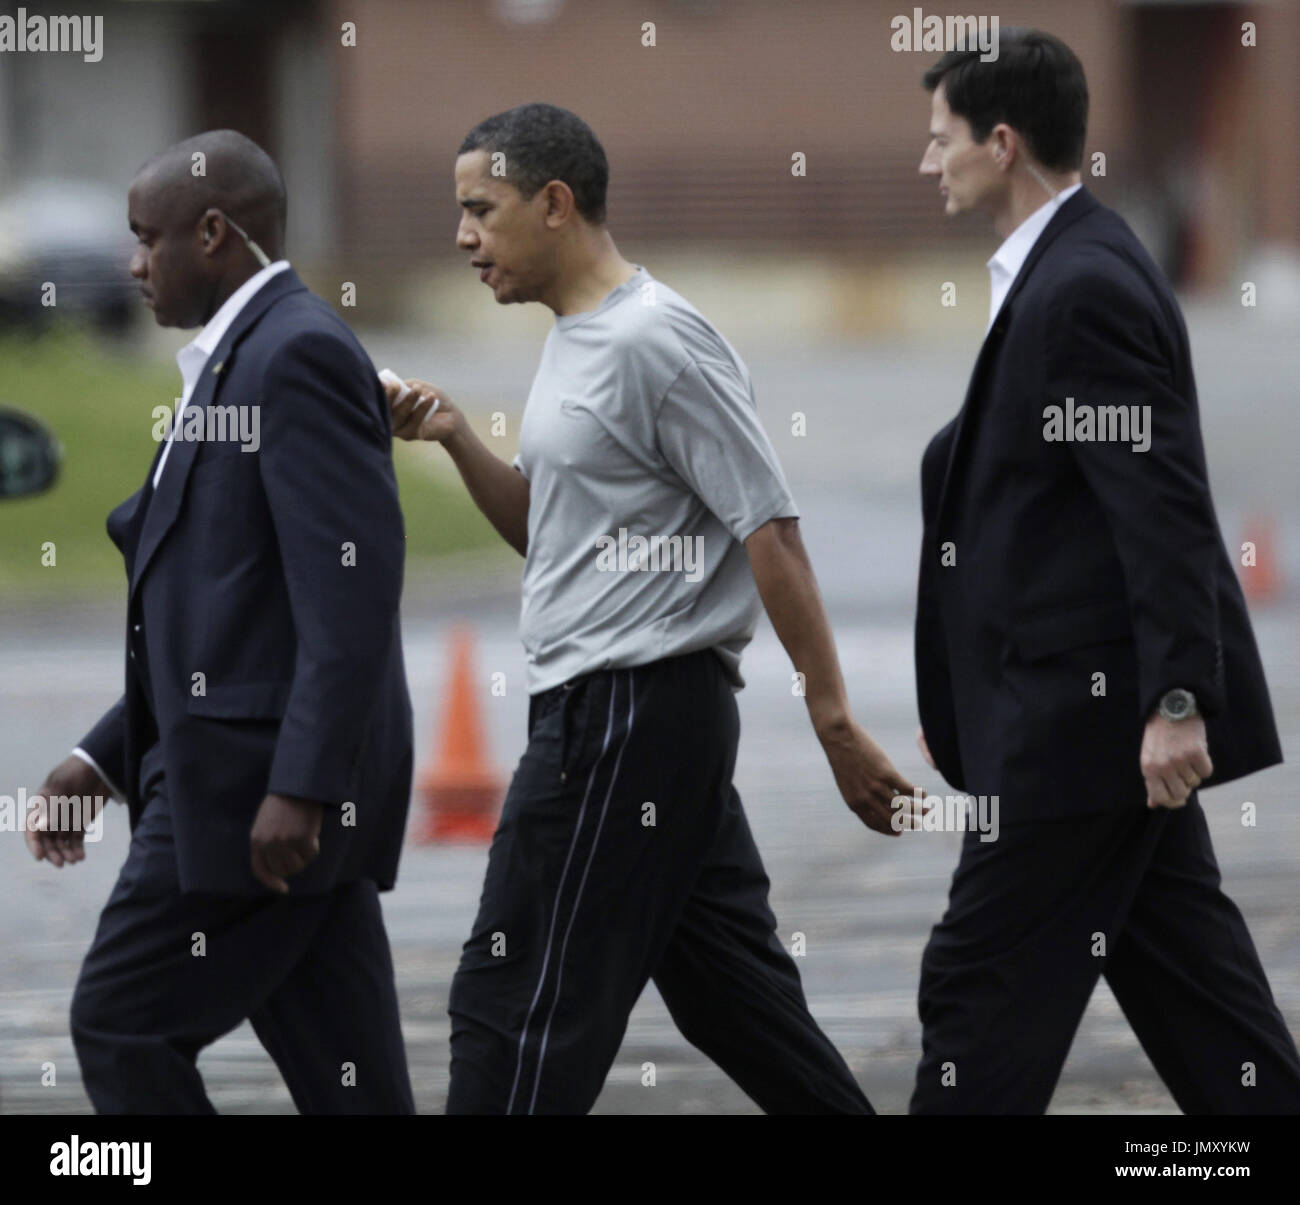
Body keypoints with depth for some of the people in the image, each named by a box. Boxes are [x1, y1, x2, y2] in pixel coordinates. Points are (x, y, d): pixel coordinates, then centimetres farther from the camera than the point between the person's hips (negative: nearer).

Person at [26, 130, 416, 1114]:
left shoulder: (298, 354, -12)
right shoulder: (247, 359, 20)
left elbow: (353, 589, -21)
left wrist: (298, 787, -25)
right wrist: (106, 757, 19)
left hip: (257, 781, -10)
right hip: (273, 784, 10)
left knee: (122, 1027, -5)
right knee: (348, 1080, 6)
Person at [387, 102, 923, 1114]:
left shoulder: (654, 340, -14)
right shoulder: (575, 341, 16)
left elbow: (770, 529, -17)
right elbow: (546, 533, 25)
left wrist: (835, 723, -20)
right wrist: (458, 439, 8)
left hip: (634, 713, -10)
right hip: (595, 711, 10)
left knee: (518, 1000, -7)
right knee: (735, 995, 11)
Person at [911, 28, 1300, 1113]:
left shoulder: (1086, 287, -16)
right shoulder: (1064, 270, 16)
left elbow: (1166, 507, -22)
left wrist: (1177, 701, -26)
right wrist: (960, 698, 25)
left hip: (1091, 710, -10)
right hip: (1112, 706, 10)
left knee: (982, 987, -3)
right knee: (1191, 989, 10)